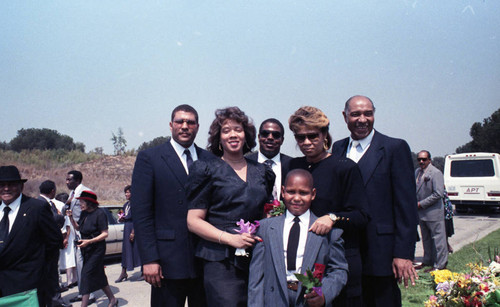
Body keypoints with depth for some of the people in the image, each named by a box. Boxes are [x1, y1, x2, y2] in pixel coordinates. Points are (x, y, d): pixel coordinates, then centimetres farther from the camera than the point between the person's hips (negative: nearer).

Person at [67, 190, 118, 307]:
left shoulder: (99, 214, -14)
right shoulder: (83, 213, 9)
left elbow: (105, 234, -15)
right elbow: (78, 228, 20)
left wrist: (89, 241, -24)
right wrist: (71, 217, 4)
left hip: (97, 249, -8)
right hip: (86, 250, 8)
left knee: (87, 274, -12)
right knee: (98, 275, 13)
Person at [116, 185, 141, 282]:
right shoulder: (126, 204, 13)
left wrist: (133, 232, -20)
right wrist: (121, 219, 0)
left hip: (134, 228, -8)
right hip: (126, 228, 8)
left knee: (138, 250, -1)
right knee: (126, 250, 9)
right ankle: (123, 273, 15)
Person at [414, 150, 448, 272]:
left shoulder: (436, 173, -15)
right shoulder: (417, 172, 9)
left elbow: (439, 194, -20)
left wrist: (421, 204, -18)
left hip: (434, 212, -8)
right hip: (422, 212, 8)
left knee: (438, 238, 1)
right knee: (426, 238, 18)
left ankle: (440, 265, 10)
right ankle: (428, 261, 31)